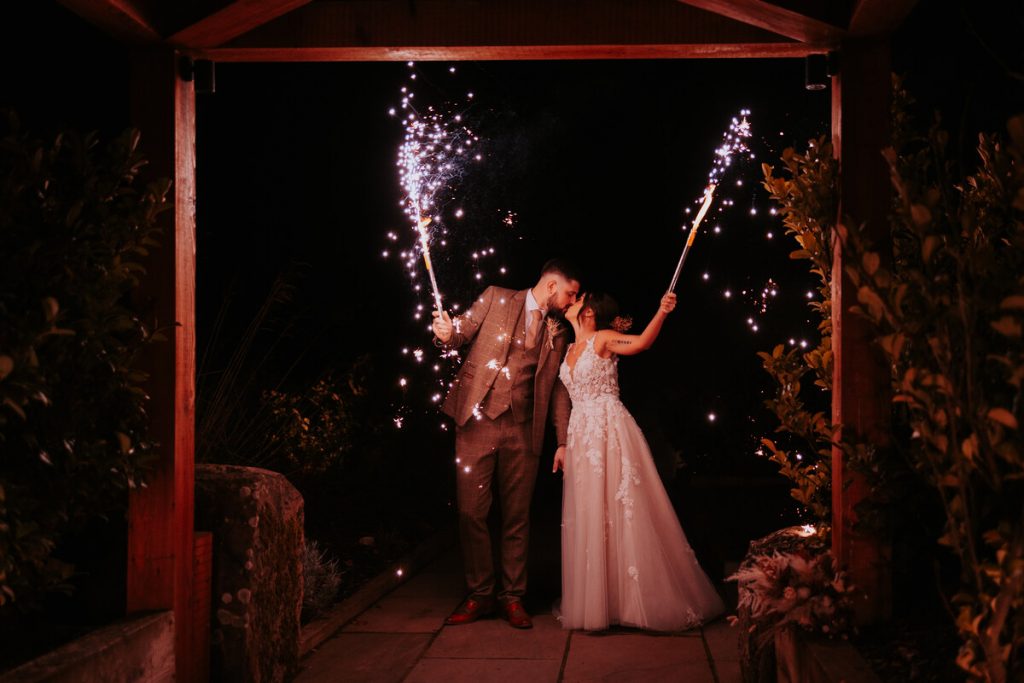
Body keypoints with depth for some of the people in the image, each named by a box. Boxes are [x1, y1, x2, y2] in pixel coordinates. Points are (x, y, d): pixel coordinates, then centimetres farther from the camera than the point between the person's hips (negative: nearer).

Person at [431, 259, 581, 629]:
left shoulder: (559, 331, 13)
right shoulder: (495, 298, 5)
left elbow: (558, 387, 14)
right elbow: (462, 333, 4)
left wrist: (563, 441, 8)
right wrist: (446, 334, -21)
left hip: (522, 430, 2)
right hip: (477, 421, -2)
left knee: (517, 516, 5)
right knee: (471, 512, -1)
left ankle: (512, 597, 17)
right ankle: (480, 594, 13)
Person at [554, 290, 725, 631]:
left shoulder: (603, 339, -2)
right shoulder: (571, 349, 17)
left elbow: (642, 342, -20)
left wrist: (662, 312, -37)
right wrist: (562, 444, 17)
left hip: (611, 433, -7)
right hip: (581, 437, 7)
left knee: (622, 513, -6)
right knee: (587, 518, 8)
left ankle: (640, 600, 2)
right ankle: (594, 602, 16)